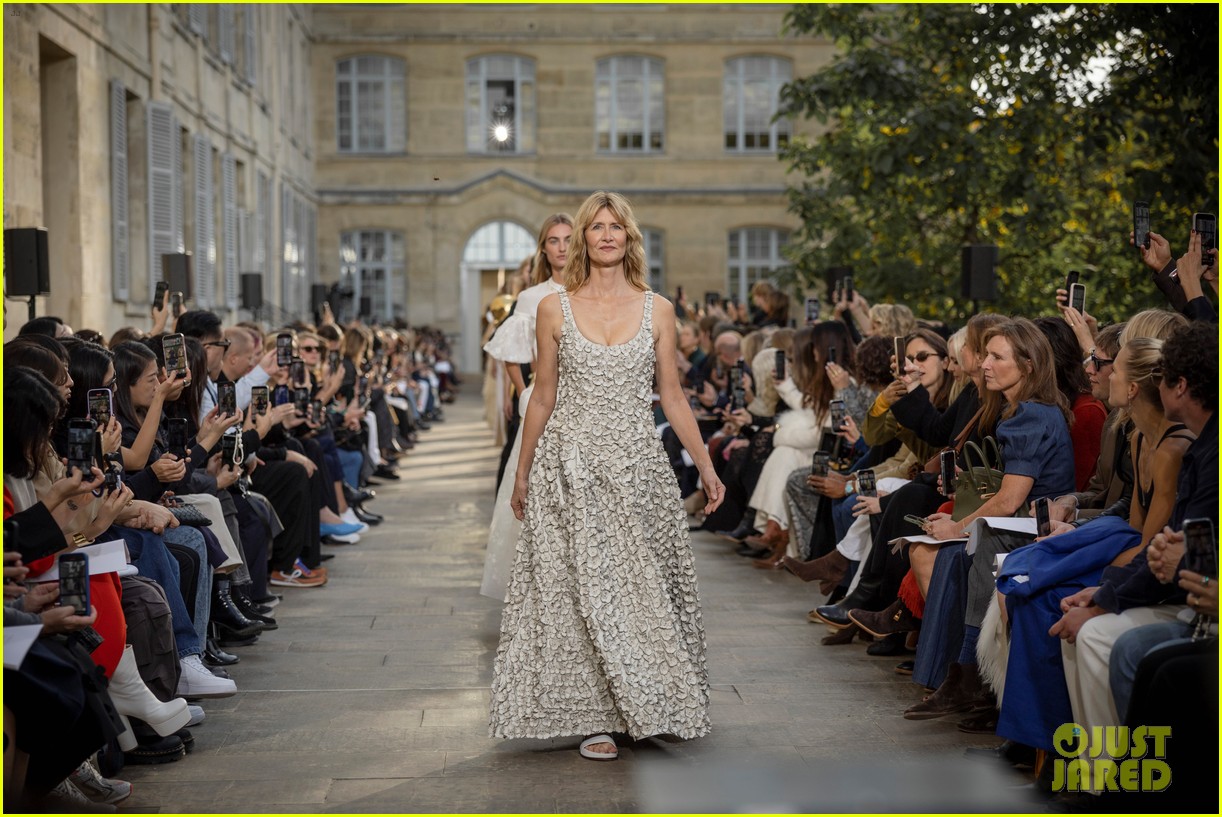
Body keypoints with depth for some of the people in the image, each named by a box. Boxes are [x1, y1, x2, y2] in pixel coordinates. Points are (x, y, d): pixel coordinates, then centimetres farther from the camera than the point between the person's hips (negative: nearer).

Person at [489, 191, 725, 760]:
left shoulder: (657, 310, 5)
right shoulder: (555, 310, 3)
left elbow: (672, 399, 8)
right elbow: (542, 398, 8)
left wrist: (706, 466, 5)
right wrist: (522, 472, 9)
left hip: (637, 467, 1)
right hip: (570, 465, -1)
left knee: (640, 587, 3)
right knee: (582, 591, -2)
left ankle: (642, 707, 19)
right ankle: (595, 718, 5)